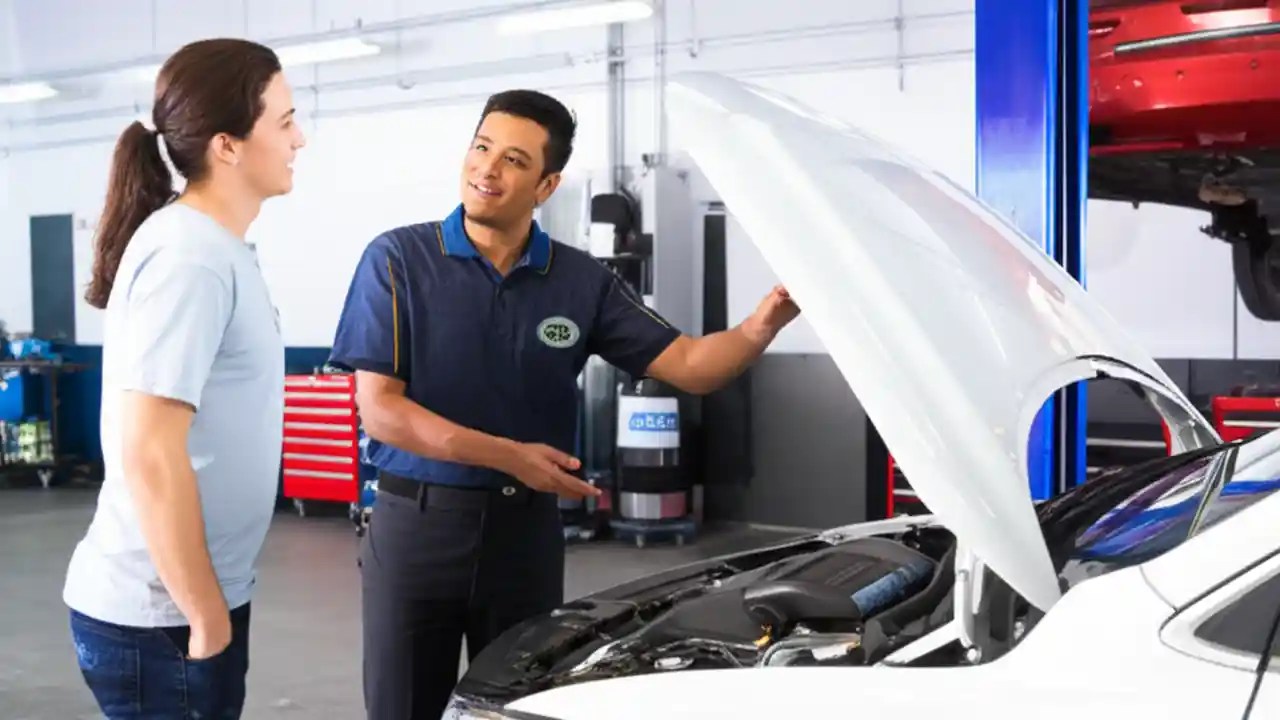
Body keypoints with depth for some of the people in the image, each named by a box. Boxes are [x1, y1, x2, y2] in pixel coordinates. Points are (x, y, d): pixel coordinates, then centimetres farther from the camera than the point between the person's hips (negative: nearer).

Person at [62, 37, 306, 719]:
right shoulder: (189, 258, -20)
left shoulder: (214, 246, 9)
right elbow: (149, 458, -25)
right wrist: (206, 614, -17)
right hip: (160, 614, -9)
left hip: (181, 596, 9)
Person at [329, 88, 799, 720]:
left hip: (525, 528, 2)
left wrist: (762, 326, -23)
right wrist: (510, 456, -20)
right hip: (416, 524, -2)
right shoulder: (397, 259, -6)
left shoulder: (582, 282, 2)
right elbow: (379, 409, -12)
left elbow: (689, 365, -2)